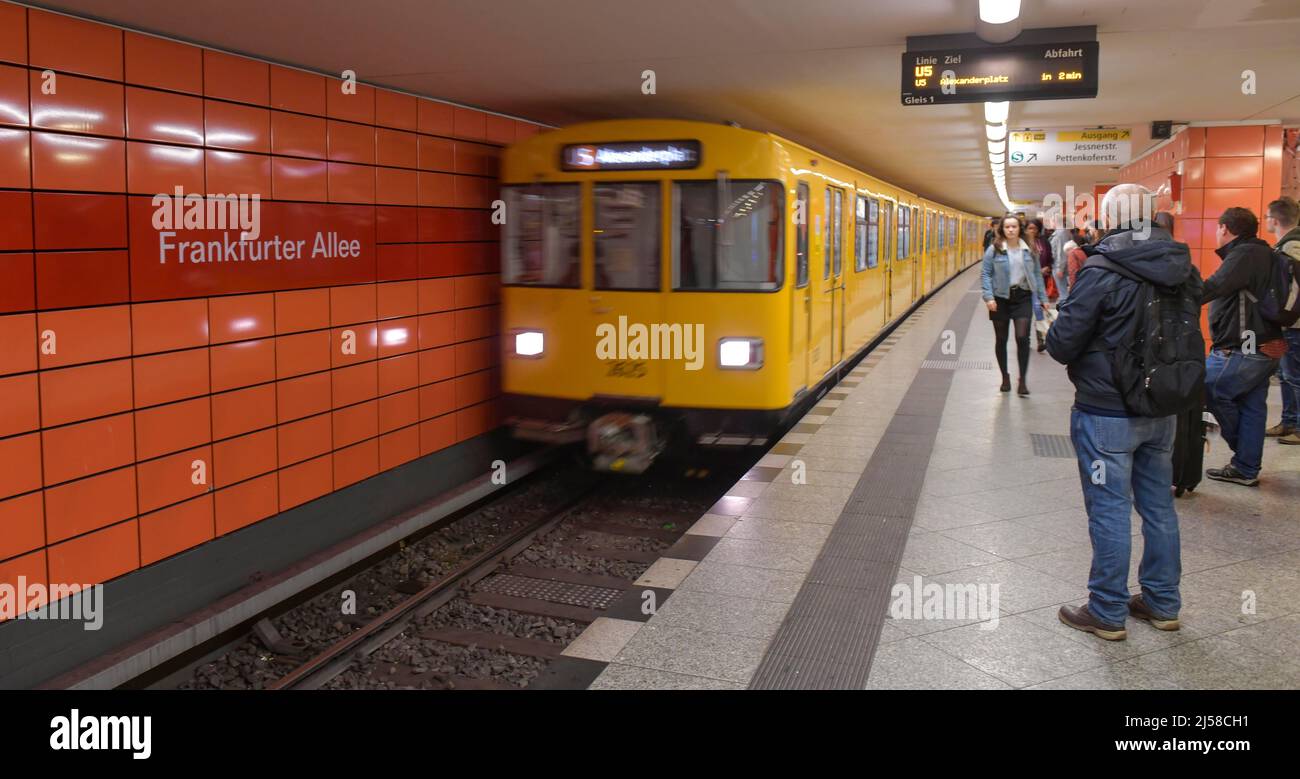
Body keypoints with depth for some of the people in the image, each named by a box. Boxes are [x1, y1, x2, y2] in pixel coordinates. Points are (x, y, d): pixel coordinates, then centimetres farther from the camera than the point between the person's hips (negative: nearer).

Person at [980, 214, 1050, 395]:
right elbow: (985, 274, -4)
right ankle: (1005, 377, 27)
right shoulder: (994, 249, -3)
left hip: (1023, 297, 1)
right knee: (1001, 339, 9)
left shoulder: (1028, 250, 4)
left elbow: (1037, 275, 10)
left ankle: (1022, 380, -1)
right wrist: (989, 297, -14)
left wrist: (1043, 297, 9)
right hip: (1001, 298, -1)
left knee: (1022, 337, -11)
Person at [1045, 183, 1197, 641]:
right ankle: (1162, 604, 30)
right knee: (1158, 506, 16)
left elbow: (1061, 345, -15)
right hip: (1163, 411, 7)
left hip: (1106, 413, -6)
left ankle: (1107, 613, 14)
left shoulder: (1100, 273, -18)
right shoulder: (1182, 268, 2)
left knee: (1109, 511, 3)